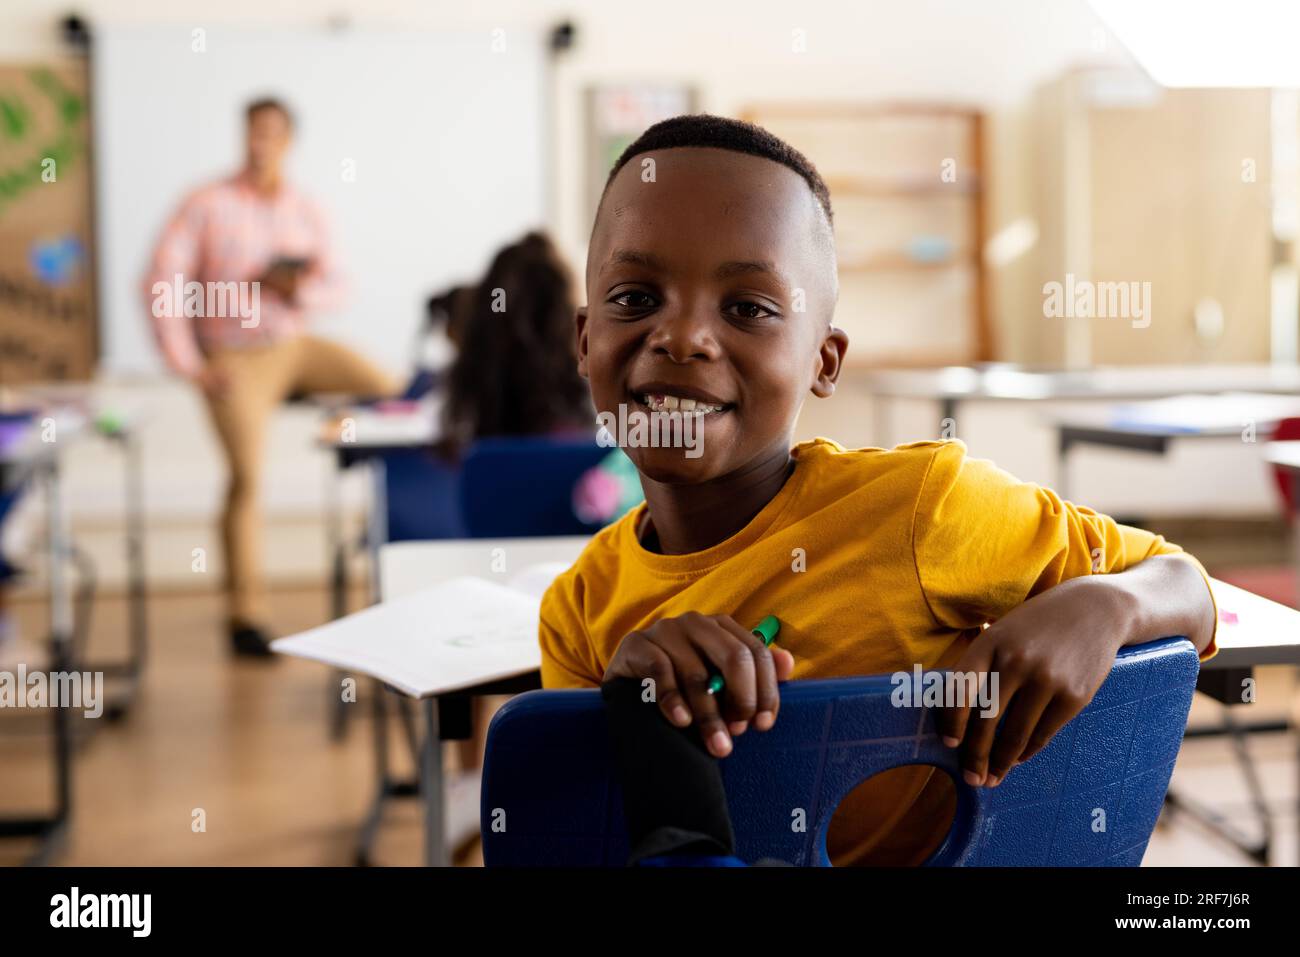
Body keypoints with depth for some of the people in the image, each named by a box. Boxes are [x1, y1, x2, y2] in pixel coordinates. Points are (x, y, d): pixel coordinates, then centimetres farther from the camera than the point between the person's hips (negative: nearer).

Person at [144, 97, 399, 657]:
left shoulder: (306, 213, 2)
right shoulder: (208, 205, -9)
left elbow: (334, 288, 6)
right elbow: (163, 283, -11)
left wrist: (299, 289, -17)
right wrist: (187, 364, -13)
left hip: (295, 347, 4)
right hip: (235, 360, -4)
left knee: (386, 391, -11)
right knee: (246, 479, -7)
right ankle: (245, 615, 3)